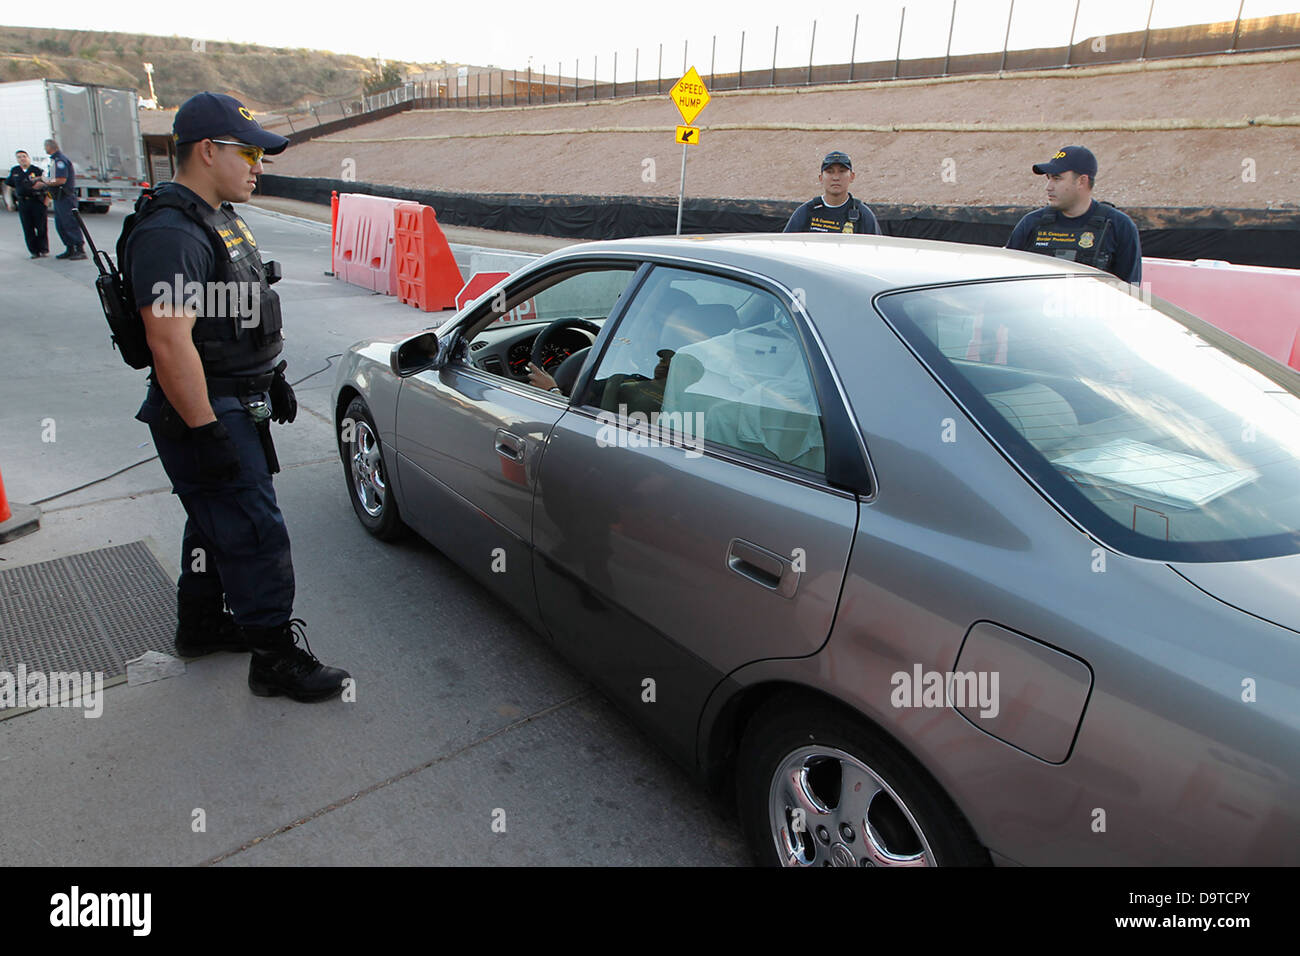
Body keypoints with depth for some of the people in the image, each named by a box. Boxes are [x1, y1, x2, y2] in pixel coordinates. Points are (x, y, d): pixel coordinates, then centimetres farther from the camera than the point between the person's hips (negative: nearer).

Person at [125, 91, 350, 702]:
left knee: (216, 521, 21)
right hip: (205, 414, -11)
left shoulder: (218, 219, 13)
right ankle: (276, 658, 6)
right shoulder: (169, 235, -21)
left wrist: (272, 380, 22)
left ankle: (202, 625, 38)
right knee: (255, 535, -5)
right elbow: (170, 341, -28)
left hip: (238, 404, 11)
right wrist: (207, 432, -28)